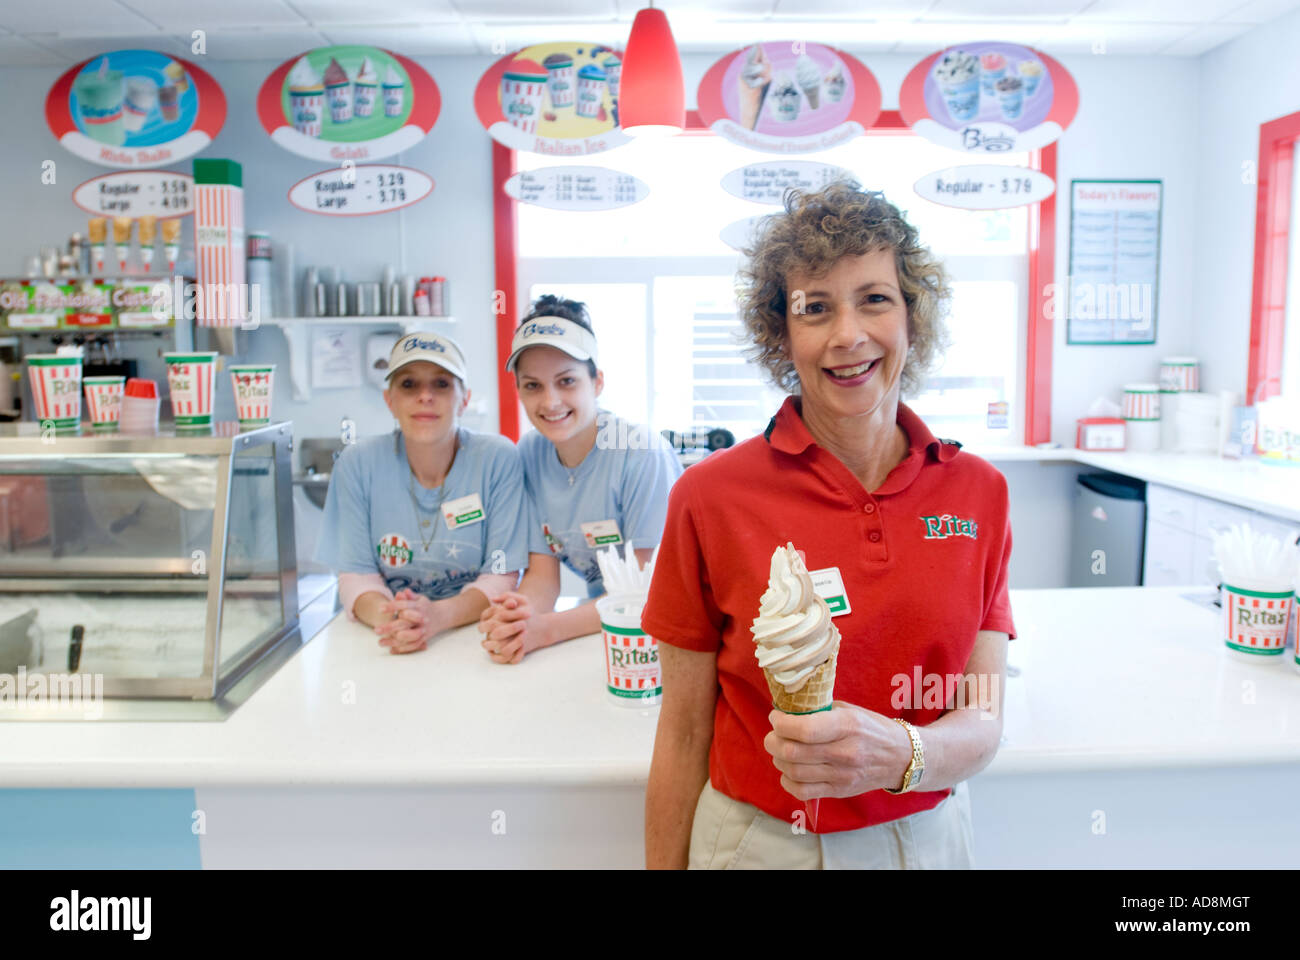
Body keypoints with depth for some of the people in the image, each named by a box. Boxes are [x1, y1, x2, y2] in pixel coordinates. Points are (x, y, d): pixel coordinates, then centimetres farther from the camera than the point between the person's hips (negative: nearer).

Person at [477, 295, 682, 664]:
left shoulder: (642, 452, -18)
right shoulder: (529, 454, -3)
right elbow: (543, 573, -1)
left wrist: (546, 628, -28)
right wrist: (521, 614, -24)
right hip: (598, 616, 4)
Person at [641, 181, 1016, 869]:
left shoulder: (978, 491, -6)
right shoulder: (710, 496, -15)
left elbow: (981, 723, -8)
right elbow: (684, 732, -8)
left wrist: (898, 754, -27)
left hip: (928, 835, 3)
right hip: (760, 842, -2)